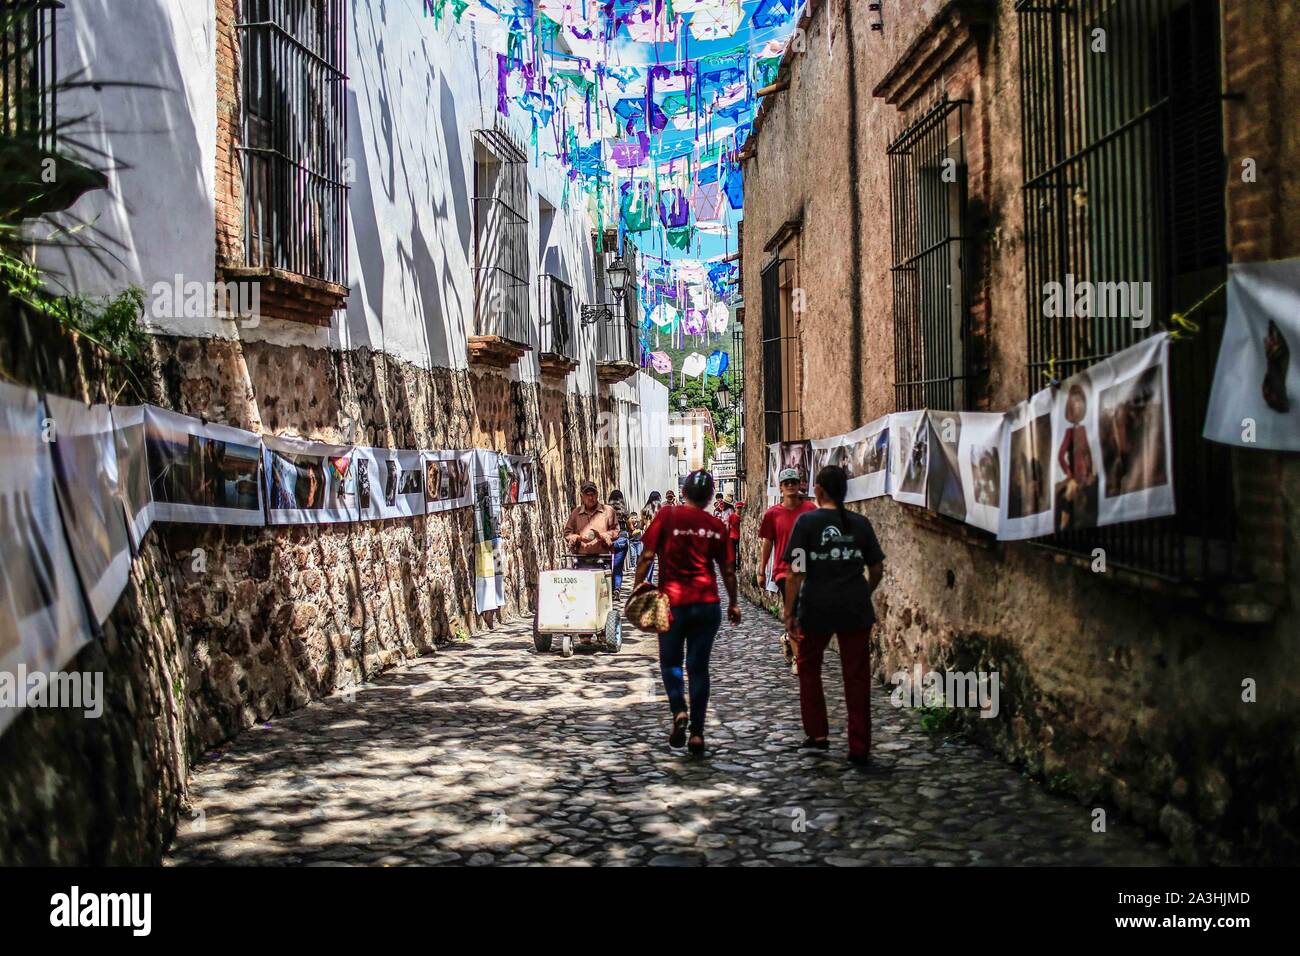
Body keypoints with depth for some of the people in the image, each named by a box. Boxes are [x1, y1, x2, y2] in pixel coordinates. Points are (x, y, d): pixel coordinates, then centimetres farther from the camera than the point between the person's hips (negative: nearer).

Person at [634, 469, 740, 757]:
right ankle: (697, 732, 8)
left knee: (670, 662, 15)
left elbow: (647, 557, -8)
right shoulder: (716, 526, 4)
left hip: (673, 602, -2)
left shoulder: (667, 516, -4)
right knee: (699, 667, 9)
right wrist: (733, 604, 21)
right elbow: (728, 571, 9)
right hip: (707, 604, 2)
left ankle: (679, 711, -7)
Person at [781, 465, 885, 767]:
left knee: (809, 667, 20)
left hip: (817, 608, -2)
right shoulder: (861, 523, 3)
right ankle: (859, 748, 9)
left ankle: (817, 734, 21)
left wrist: (789, 612, -4)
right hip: (855, 610, 2)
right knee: (857, 677, 8)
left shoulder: (807, 521, -5)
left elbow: (796, 572, -9)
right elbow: (877, 570, 8)